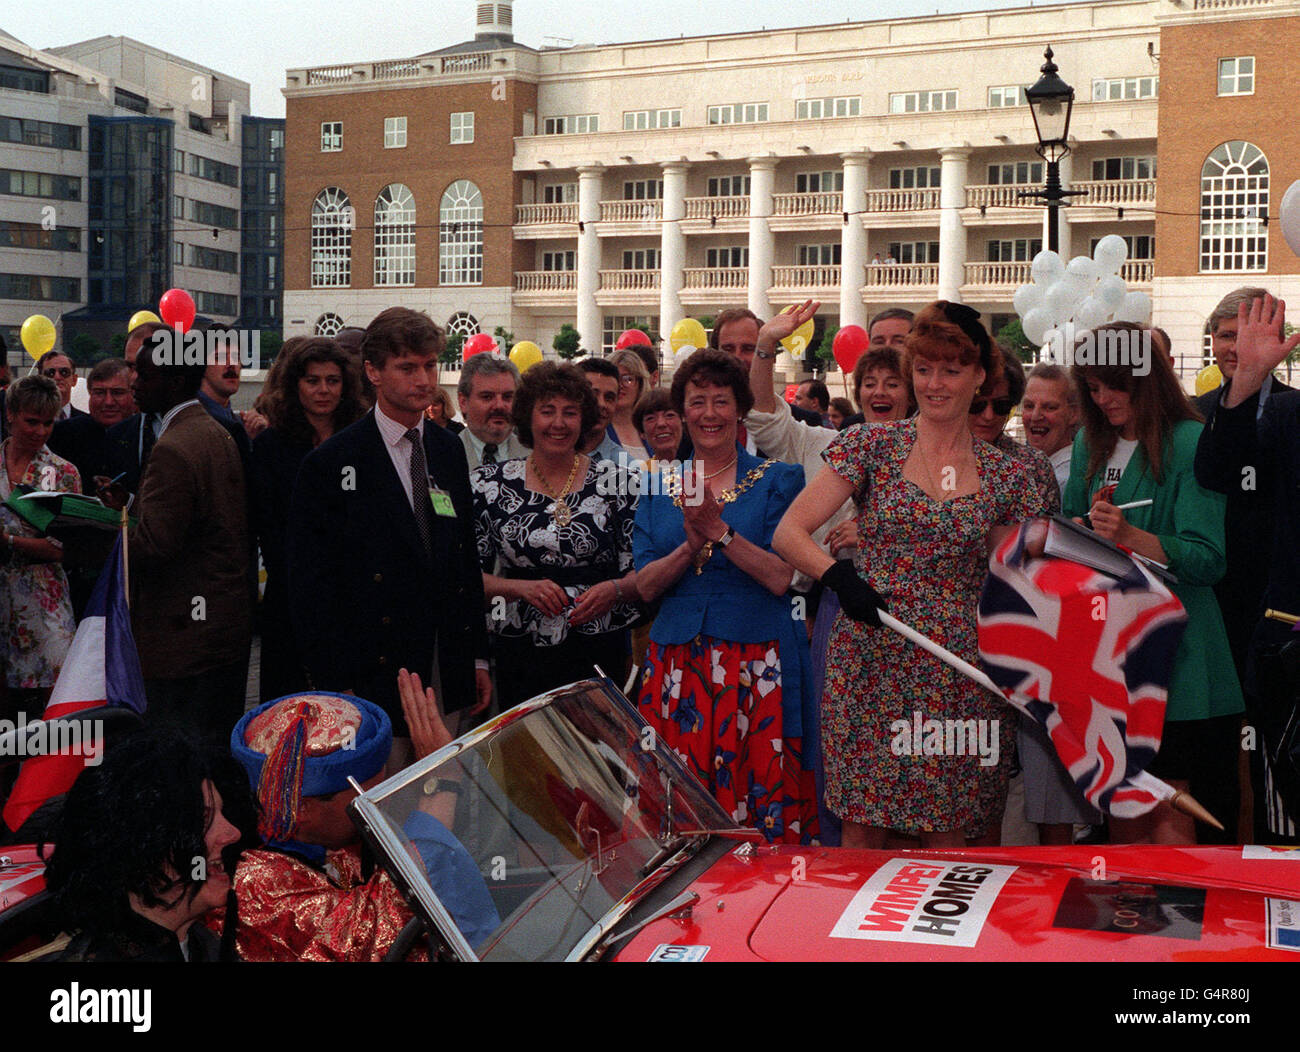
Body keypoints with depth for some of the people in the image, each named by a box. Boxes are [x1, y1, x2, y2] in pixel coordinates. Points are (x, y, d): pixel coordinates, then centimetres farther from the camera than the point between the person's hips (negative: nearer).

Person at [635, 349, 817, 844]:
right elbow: (646, 585, 4)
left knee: (764, 797, -5)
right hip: (676, 665, 3)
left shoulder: (776, 480, 3)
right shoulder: (660, 487, 13)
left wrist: (720, 532, -17)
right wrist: (691, 546, -13)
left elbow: (780, 577, -8)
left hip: (757, 665, -3)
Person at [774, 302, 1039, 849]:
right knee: (862, 830, 2)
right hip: (870, 665, -1)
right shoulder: (872, 446, 2)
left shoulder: (1005, 475, 8)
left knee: (947, 836, 5)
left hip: (960, 676, 2)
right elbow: (789, 533, -3)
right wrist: (840, 576, -21)